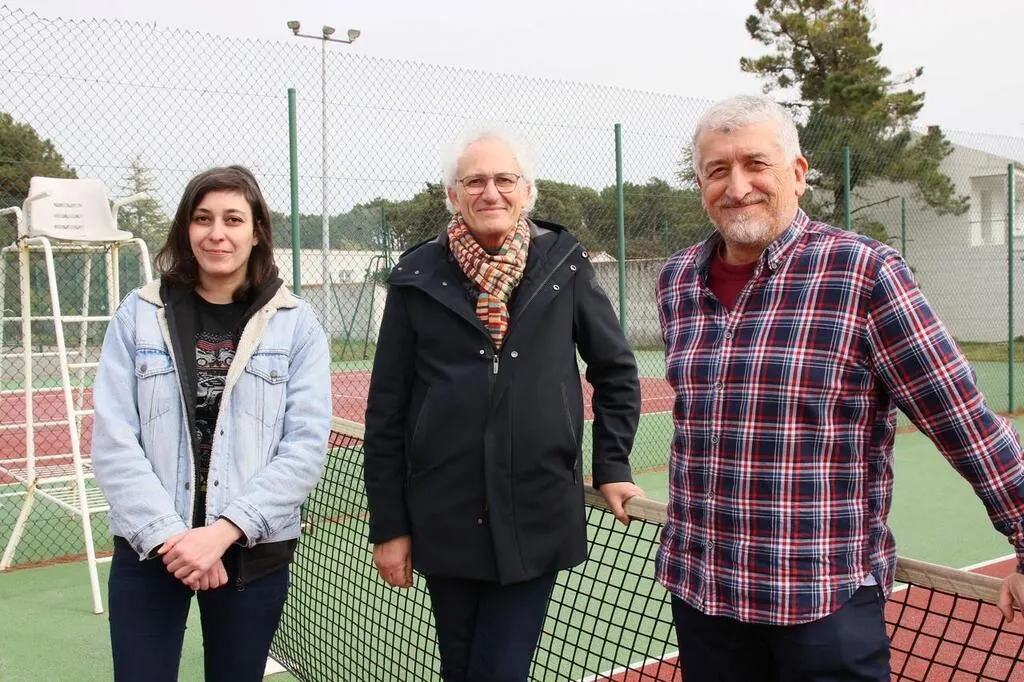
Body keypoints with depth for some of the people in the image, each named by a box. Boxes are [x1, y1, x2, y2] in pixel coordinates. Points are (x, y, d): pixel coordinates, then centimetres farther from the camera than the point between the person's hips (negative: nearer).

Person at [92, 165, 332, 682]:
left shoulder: (294, 323, -2)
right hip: (148, 548, 0)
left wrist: (223, 531, -15)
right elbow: (112, 440, -4)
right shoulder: (139, 315, 1)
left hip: (253, 553, 0)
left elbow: (306, 445, -8)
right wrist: (168, 533, -14)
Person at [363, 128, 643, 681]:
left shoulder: (564, 265, 0)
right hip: (445, 523, 1)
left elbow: (616, 372, 11)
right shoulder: (418, 278, -1)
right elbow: (386, 412, 2)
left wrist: (611, 468, 5)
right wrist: (388, 525, 2)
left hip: (538, 520, -1)